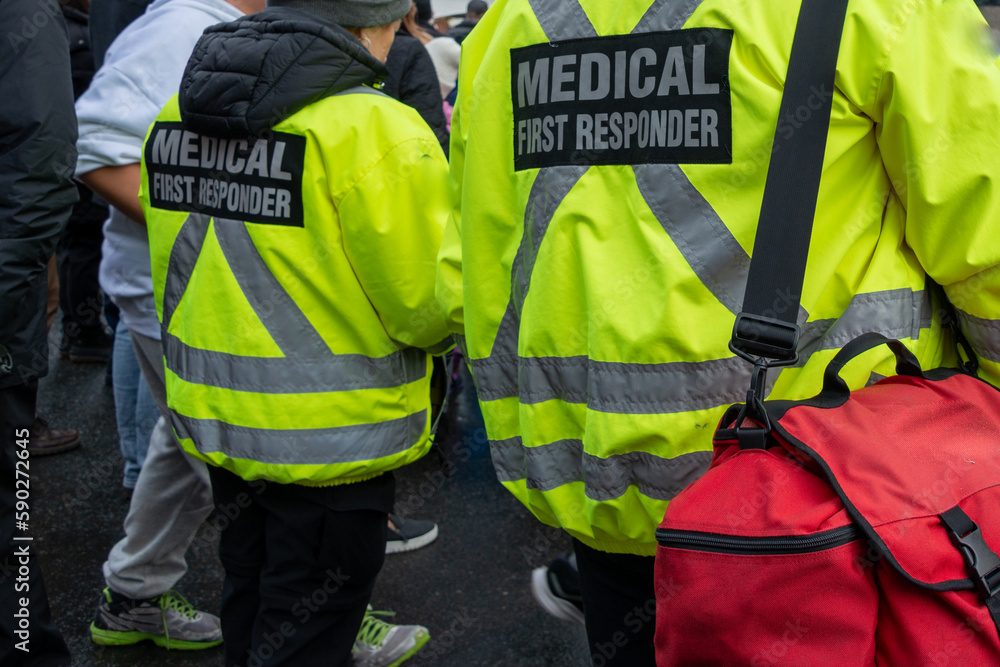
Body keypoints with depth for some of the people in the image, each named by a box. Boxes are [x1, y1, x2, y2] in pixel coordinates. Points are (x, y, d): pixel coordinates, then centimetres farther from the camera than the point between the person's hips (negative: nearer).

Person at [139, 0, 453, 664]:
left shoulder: (177, 114, 2)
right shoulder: (373, 128, -21)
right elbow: (427, 301, -20)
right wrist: (443, 326, 2)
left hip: (210, 413, 7)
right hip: (333, 435, -7)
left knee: (252, 600, 25)